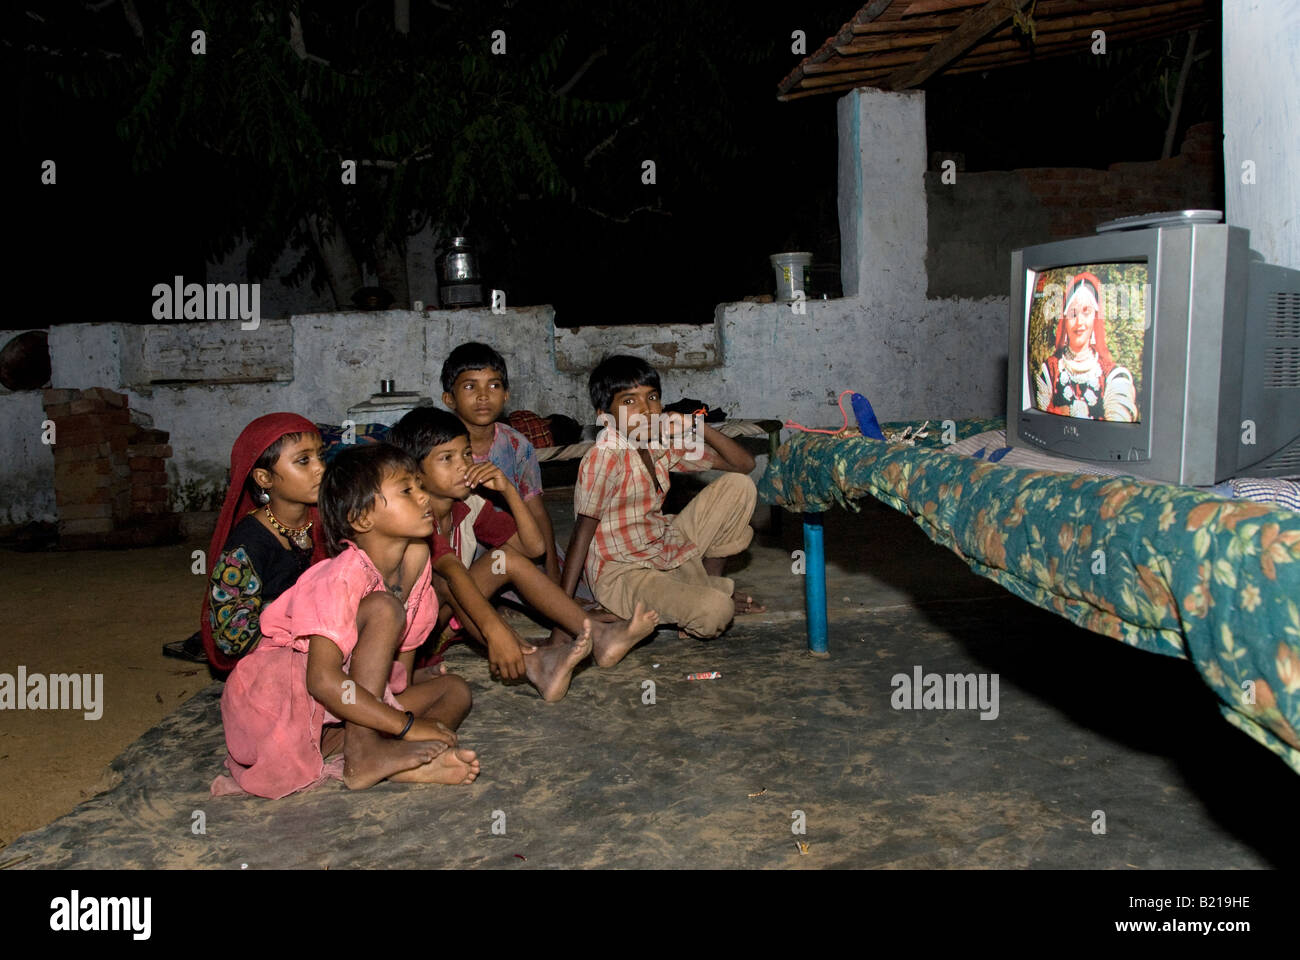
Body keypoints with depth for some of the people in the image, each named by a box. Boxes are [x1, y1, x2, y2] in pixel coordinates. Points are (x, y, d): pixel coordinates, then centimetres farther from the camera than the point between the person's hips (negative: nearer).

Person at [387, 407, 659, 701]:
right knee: (439, 581, -35)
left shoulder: (469, 506, 1)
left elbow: (533, 546, -2)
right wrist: (494, 629, -53)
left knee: (507, 557, -10)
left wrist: (507, 489, -13)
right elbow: (452, 571, -40)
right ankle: (533, 664, -46)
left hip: (453, 617, 7)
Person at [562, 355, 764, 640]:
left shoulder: (665, 442, 1)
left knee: (739, 486, 3)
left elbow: (744, 464, 5)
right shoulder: (604, 457, -20)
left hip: (667, 550, 8)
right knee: (714, 612, -32)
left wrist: (700, 428, -11)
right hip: (623, 574, -8)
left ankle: (710, 583, 11)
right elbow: (583, 531, -19)